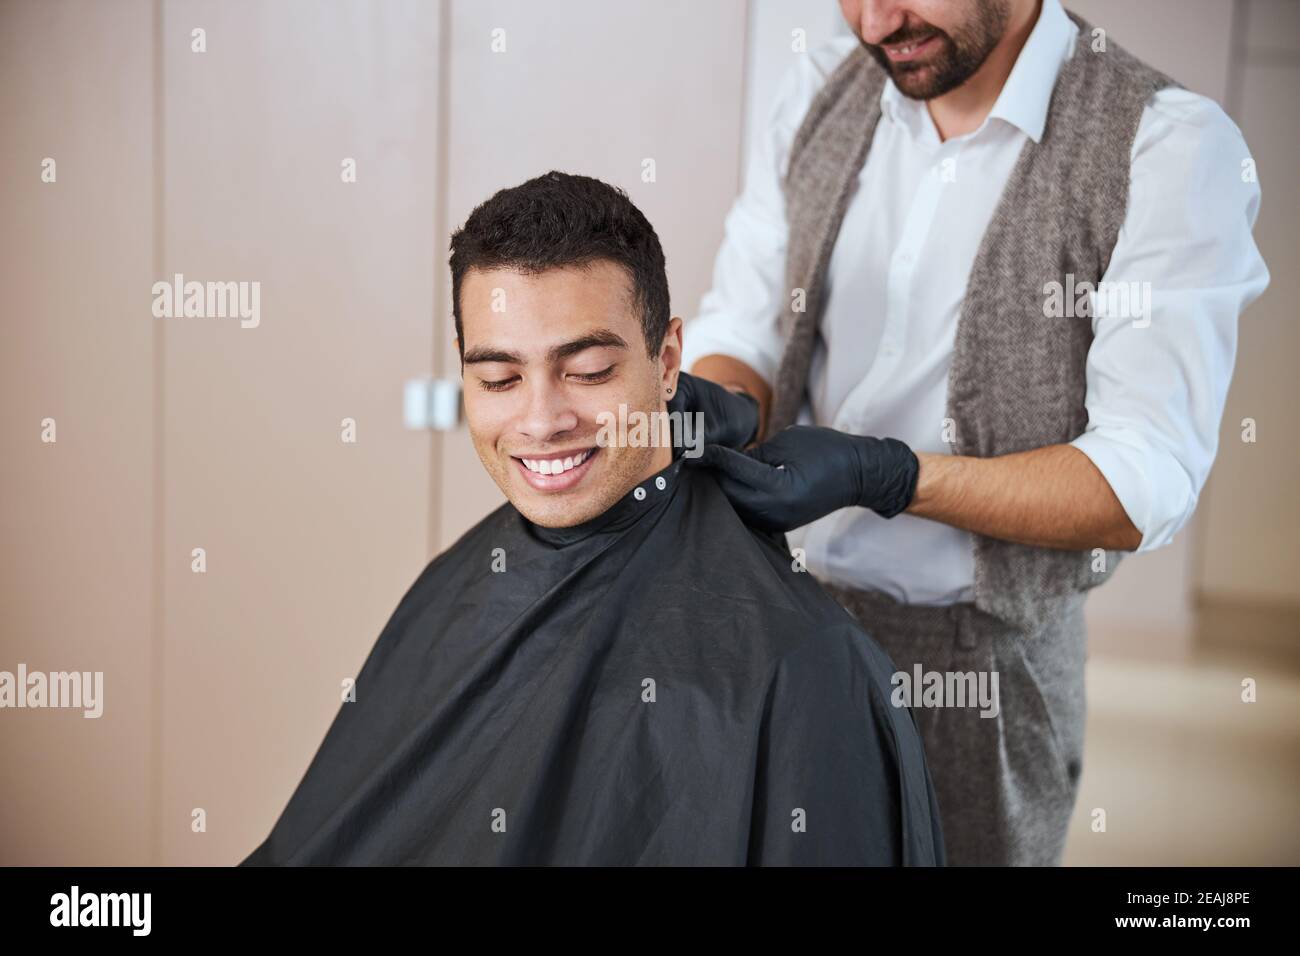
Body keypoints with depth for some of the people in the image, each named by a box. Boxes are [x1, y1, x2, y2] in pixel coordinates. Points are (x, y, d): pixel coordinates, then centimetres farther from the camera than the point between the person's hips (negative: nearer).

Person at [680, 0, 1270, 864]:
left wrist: (877, 475, -31)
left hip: (987, 655, -4)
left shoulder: (1170, 145, -16)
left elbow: (1147, 486, -20)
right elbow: (742, 334, 3)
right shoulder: (821, 94, 1)